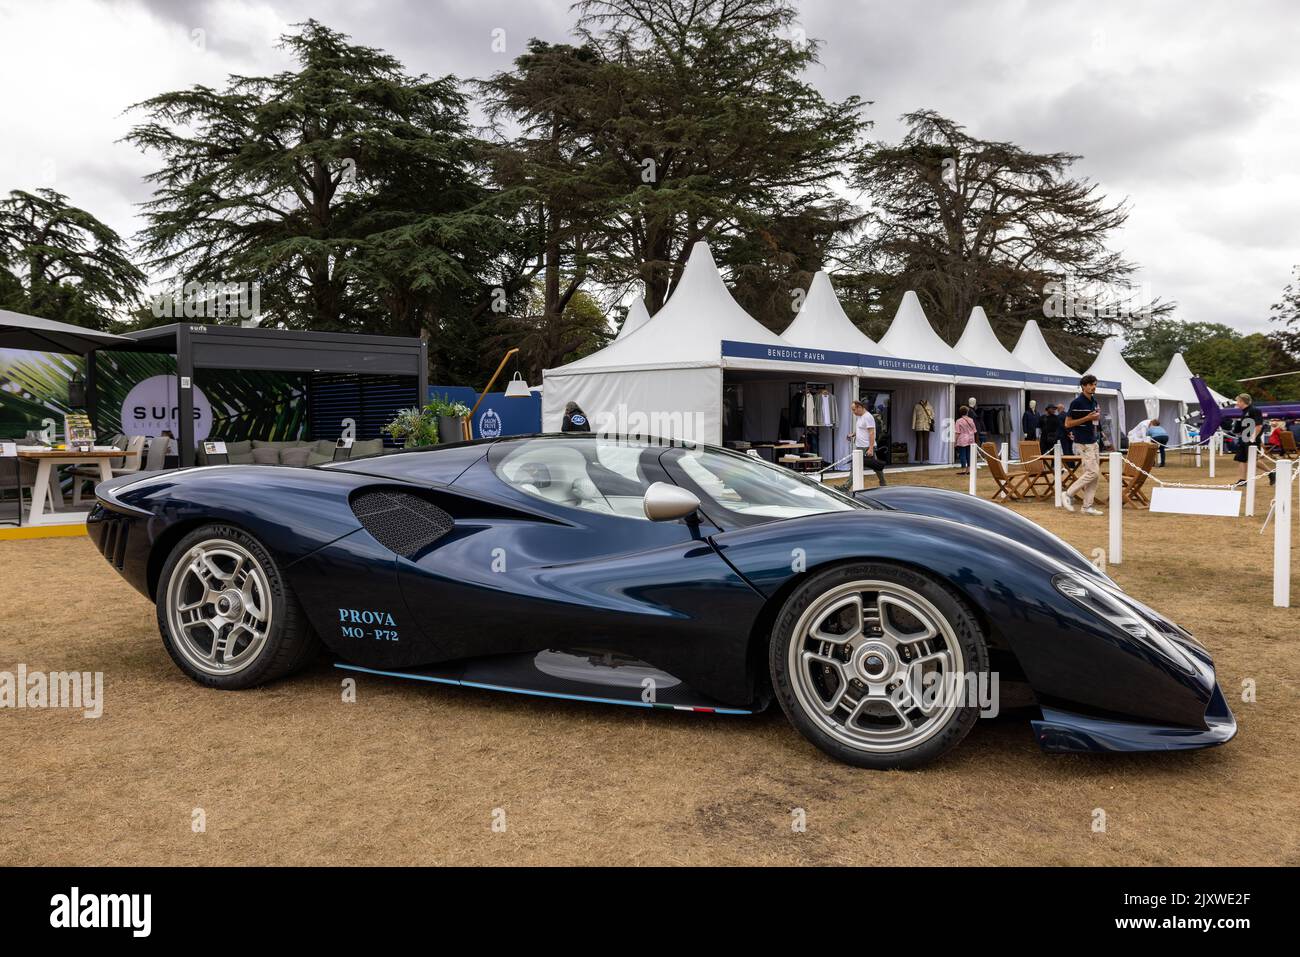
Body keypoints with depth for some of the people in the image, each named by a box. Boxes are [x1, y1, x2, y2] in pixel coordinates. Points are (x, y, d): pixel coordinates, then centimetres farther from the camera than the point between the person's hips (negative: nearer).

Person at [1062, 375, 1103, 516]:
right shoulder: (1077, 402, -13)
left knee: (1096, 474, 6)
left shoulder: (1094, 401, 12)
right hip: (1083, 443, -8)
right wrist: (1087, 418, -17)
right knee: (1092, 472, -12)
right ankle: (1068, 494, 1)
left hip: (1093, 441, 8)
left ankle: (1087, 506, 10)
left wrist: (1097, 417, 7)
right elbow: (1067, 423, -13)